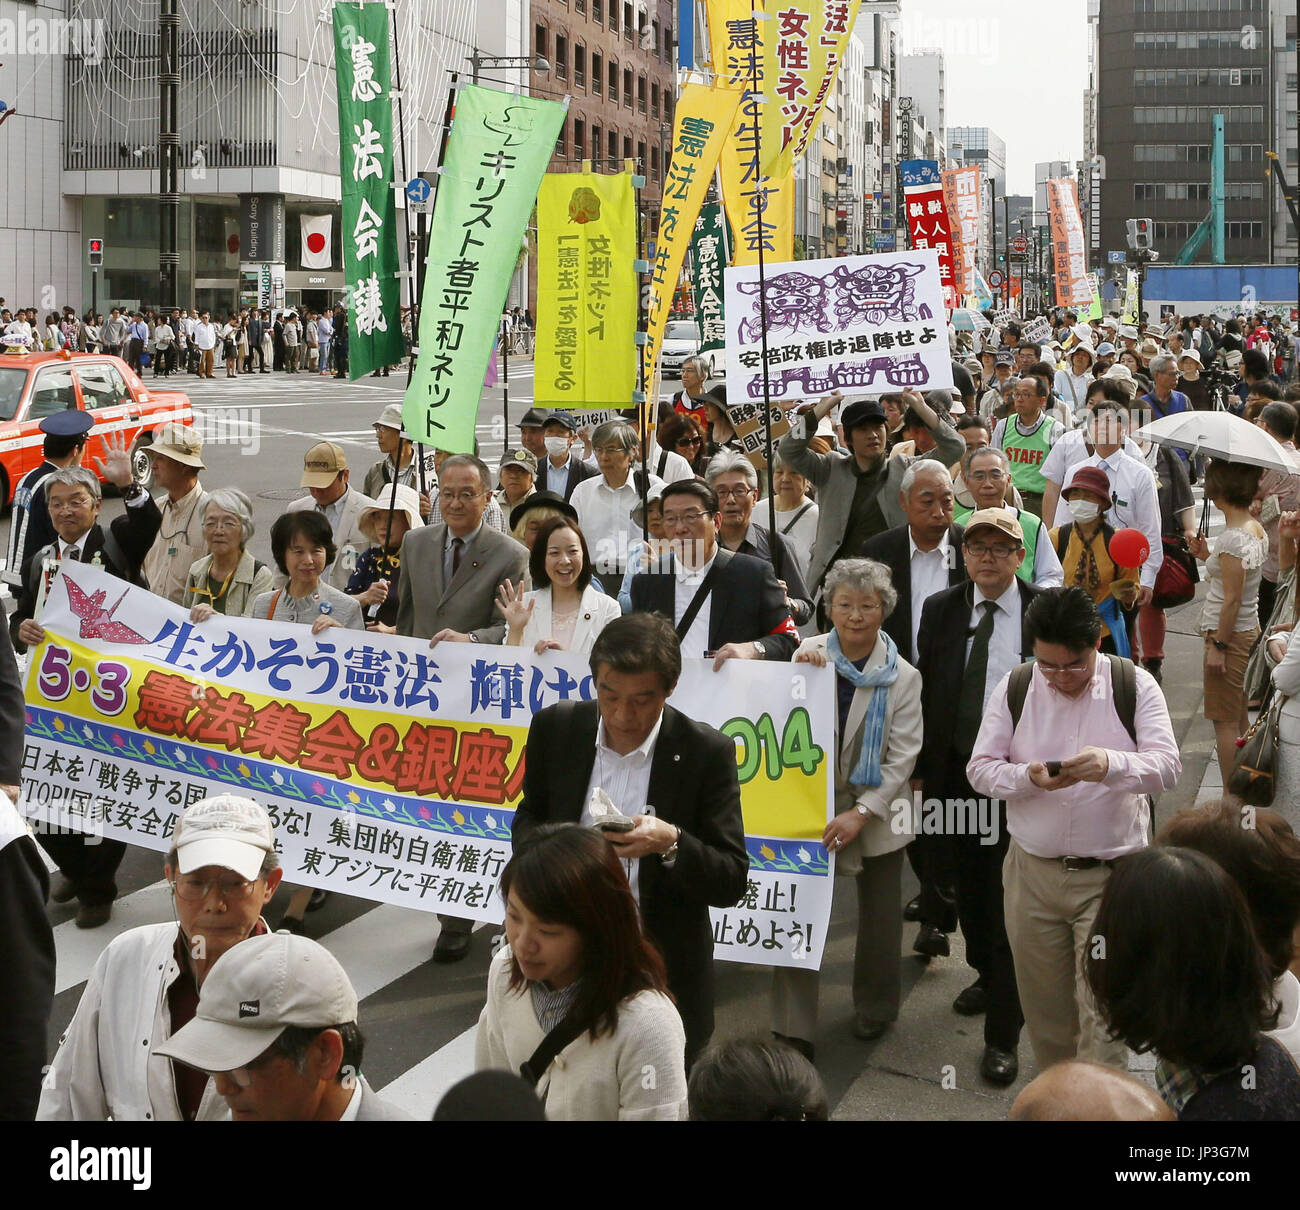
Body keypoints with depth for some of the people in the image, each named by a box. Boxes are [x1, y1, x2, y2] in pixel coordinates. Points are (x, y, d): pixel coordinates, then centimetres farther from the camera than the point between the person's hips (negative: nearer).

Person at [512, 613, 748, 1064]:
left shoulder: (707, 752, -15)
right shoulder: (555, 727, -7)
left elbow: (731, 882, -12)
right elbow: (528, 818, 10)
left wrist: (671, 844, -31)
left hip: (664, 974, -2)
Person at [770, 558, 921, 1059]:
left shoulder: (903, 677, -6)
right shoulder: (808, 653, -4)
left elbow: (902, 758, -11)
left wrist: (861, 814, -21)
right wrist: (798, 671, -19)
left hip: (875, 814, 0)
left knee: (880, 916, 15)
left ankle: (875, 1009, 39)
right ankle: (793, 1032, -3)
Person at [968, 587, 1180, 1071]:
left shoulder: (1134, 685, -3)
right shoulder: (1014, 688, 2)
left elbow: (1167, 765, -10)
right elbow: (980, 768, 1)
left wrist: (1111, 764, -30)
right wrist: (1027, 777, -20)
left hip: (1111, 875, -2)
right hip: (1032, 873, 3)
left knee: (1103, 1009, -6)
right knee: (1043, 1003, 13)